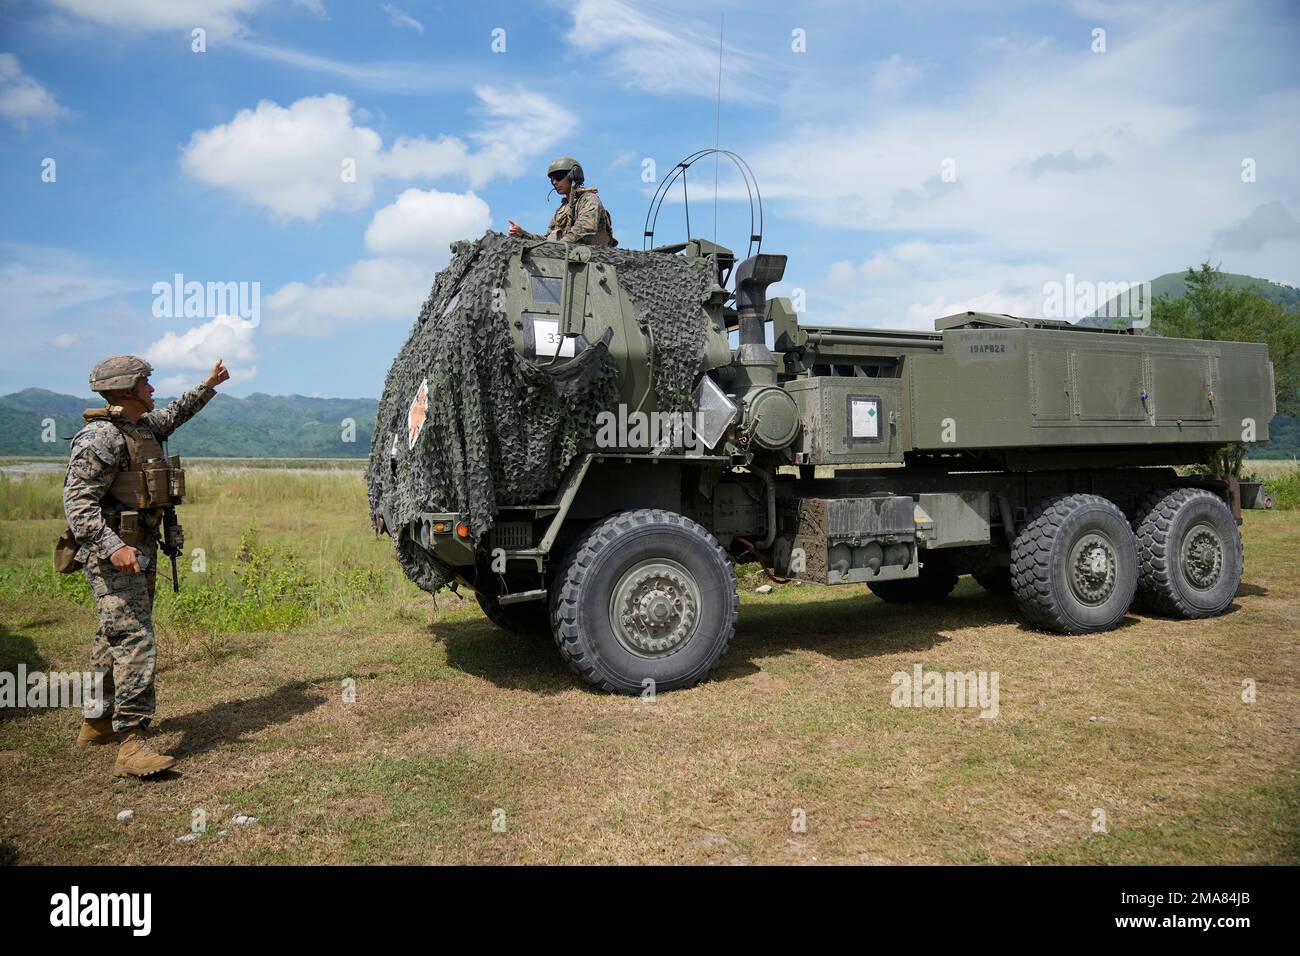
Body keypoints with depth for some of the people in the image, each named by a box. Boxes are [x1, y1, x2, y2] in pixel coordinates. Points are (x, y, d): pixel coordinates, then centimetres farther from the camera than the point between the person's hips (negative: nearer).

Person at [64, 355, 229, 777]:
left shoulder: (145, 427, 11)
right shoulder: (101, 436, -17)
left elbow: (175, 414, 35)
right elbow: (77, 500, -24)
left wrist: (209, 385, 42)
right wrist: (112, 548, -35)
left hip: (139, 550, 10)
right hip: (112, 553, -10)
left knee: (114, 639, 18)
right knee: (134, 642, -15)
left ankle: (97, 723, 32)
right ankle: (131, 744, -14)